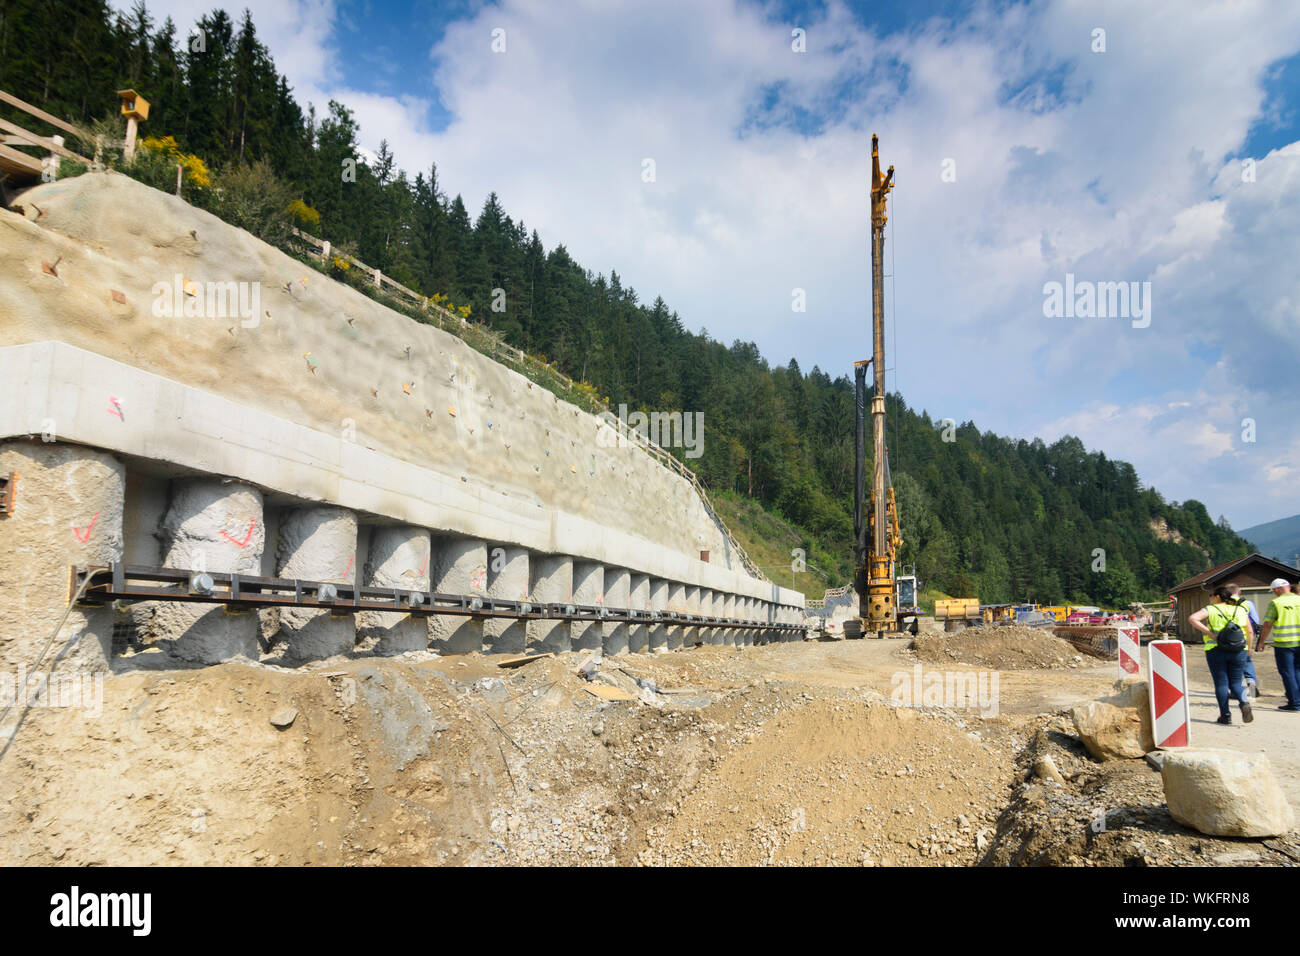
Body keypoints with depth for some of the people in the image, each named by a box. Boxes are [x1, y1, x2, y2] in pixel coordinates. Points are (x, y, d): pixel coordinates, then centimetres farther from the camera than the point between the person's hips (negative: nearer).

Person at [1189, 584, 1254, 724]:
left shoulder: (1210, 610, -1)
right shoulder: (1241, 610, 8)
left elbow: (1192, 619, -17)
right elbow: (1250, 632, 8)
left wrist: (1209, 633, -13)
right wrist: (1247, 649, 19)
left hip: (1216, 651, -2)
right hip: (1238, 651, 3)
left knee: (1221, 683, 5)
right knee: (1235, 682, 12)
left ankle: (1226, 715, 6)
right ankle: (1244, 702, -16)